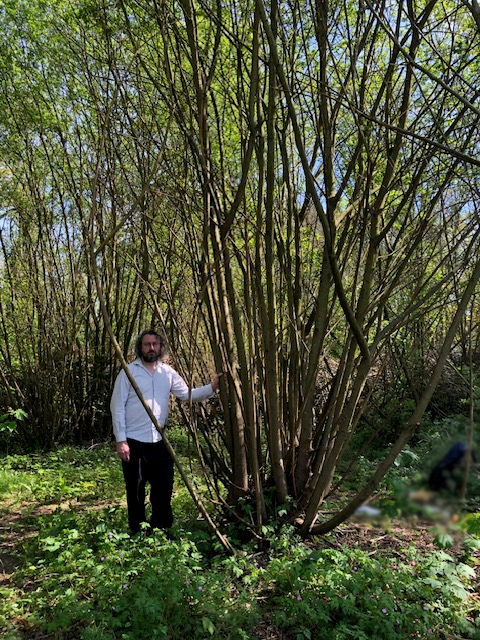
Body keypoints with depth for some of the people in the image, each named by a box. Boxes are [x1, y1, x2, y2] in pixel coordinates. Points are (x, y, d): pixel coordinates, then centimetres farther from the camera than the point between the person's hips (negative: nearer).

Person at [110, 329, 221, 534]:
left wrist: (211, 387, -12)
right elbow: (117, 407, -8)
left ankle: (162, 531, 31)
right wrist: (121, 440, -13)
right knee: (136, 490, 9)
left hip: (160, 442, 4)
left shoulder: (168, 373, 5)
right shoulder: (128, 372, -6)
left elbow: (188, 394, 4)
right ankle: (137, 534, 26)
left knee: (164, 487, 13)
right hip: (134, 442, -4)